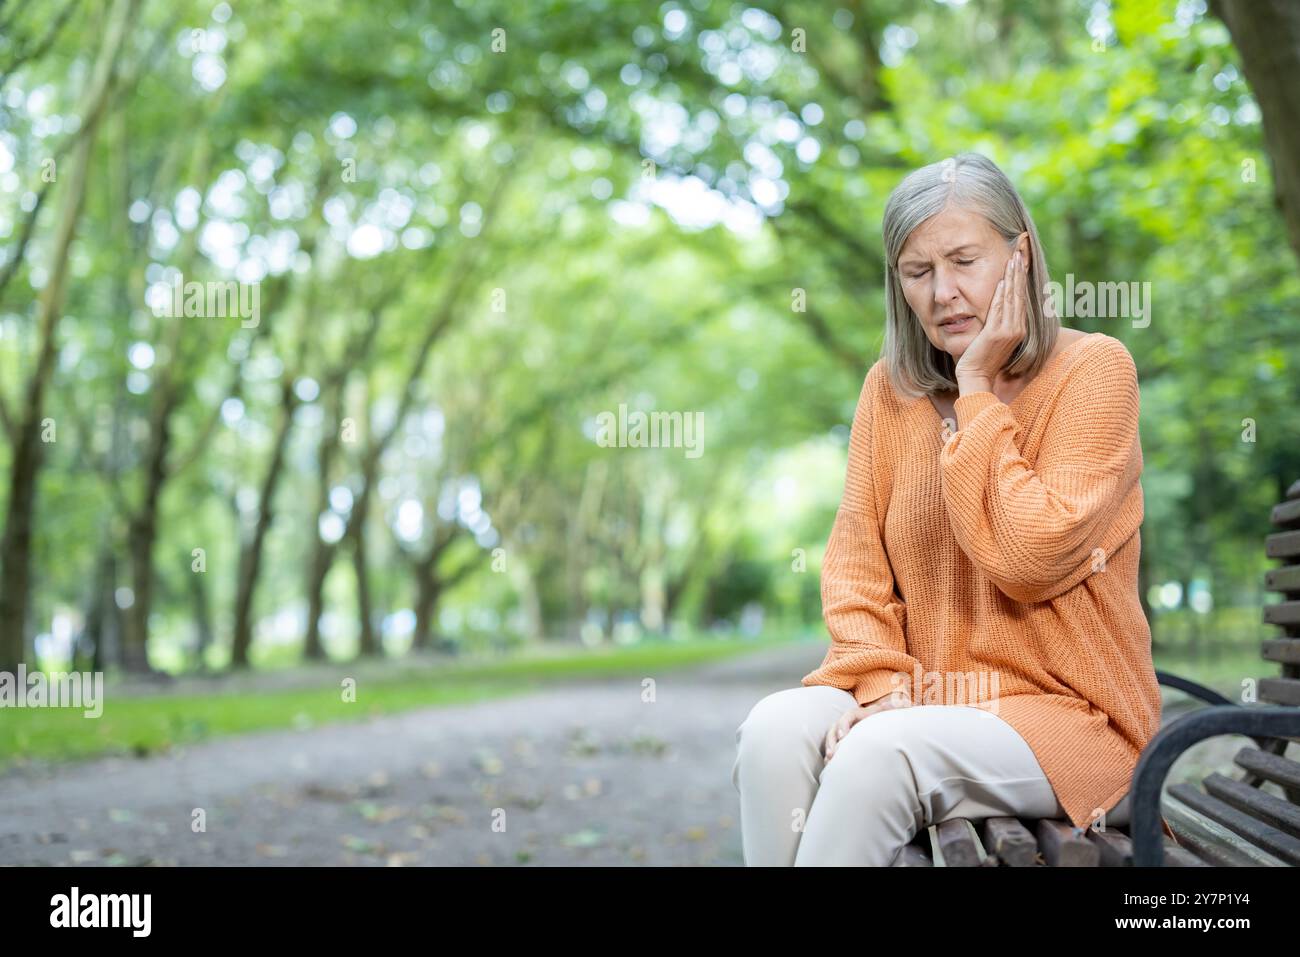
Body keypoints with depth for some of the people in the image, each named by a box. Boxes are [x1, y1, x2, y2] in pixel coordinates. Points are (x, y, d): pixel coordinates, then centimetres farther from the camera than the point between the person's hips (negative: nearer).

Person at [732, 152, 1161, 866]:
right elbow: (856, 562, 5)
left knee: (880, 754, -32)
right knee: (775, 728, -26)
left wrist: (977, 391, -13)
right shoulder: (891, 387, 8)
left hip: (1067, 711, -4)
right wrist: (882, 683, -13)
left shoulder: (1092, 370, -7)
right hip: (921, 697, 4)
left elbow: (1030, 558, -19)